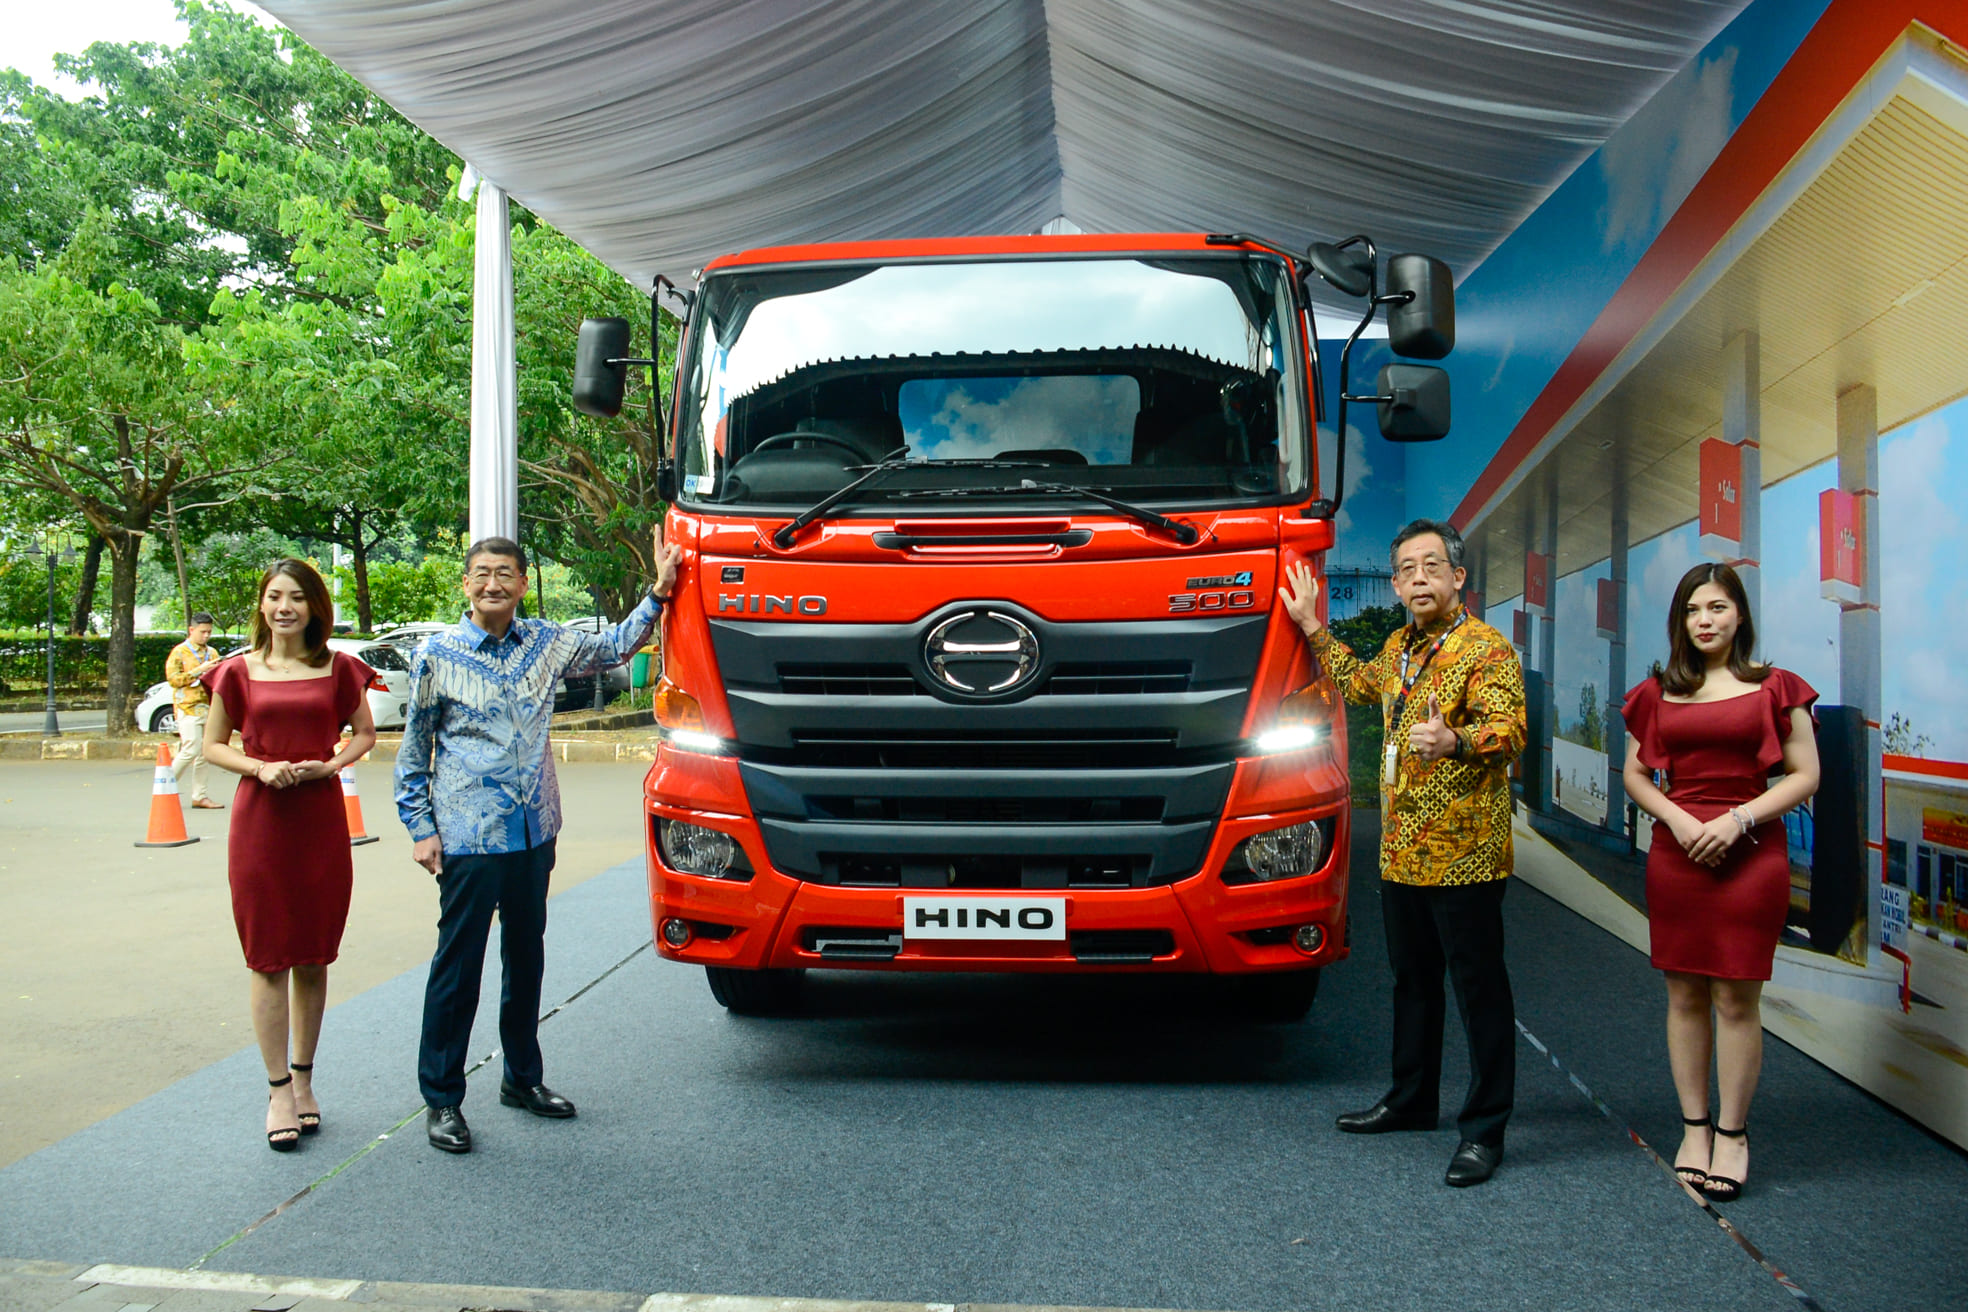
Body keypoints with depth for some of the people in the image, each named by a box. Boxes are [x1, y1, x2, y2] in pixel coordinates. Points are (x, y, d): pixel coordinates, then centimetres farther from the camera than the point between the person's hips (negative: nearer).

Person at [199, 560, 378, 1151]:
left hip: (321, 820, 1)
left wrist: (330, 764, -6)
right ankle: (279, 1090, 10)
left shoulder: (338, 670, 4)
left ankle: (304, 1080, 23)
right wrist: (261, 768, -11)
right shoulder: (238, 671, 2)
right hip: (261, 820, -1)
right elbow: (213, 745, 8)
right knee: (269, 959, 1)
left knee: (313, 958, 8)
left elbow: (365, 734, 13)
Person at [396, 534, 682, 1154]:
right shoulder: (437, 655, -3)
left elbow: (613, 647, 22)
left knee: (526, 956, 14)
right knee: (458, 964, 0)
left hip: (535, 831, 4)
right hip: (468, 838, -4)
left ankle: (523, 1076, 30)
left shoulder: (545, 644, 7)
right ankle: (441, 1098, 12)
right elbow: (413, 751, 2)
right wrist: (421, 828, -3)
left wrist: (658, 593, 13)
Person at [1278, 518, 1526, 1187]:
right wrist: (1312, 628, 34)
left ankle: (1484, 1129, 7)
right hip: (1401, 849, 8)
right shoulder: (1399, 646, 15)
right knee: (1413, 979, 18)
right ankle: (1411, 1100, 32)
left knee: (1479, 987, -1)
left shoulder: (1486, 648, -11)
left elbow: (1508, 729, -24)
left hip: (1463, 852, -8)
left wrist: (1456, 741, -43)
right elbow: (1359, 683, 37)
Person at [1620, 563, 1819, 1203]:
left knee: (1736, 999, 0)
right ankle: (1694, 1127, 18)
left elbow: (1805, 776, 0)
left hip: (1749, 853, -2)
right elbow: (1634, 774, 12)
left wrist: (1739, 819, -13)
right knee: (1685, 995, 7)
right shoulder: (1658, 692, 9)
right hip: (1676, 853, 3)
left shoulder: (1775, 688, 1)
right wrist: (1677, 818, -6)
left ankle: (1732, 1132, 13)